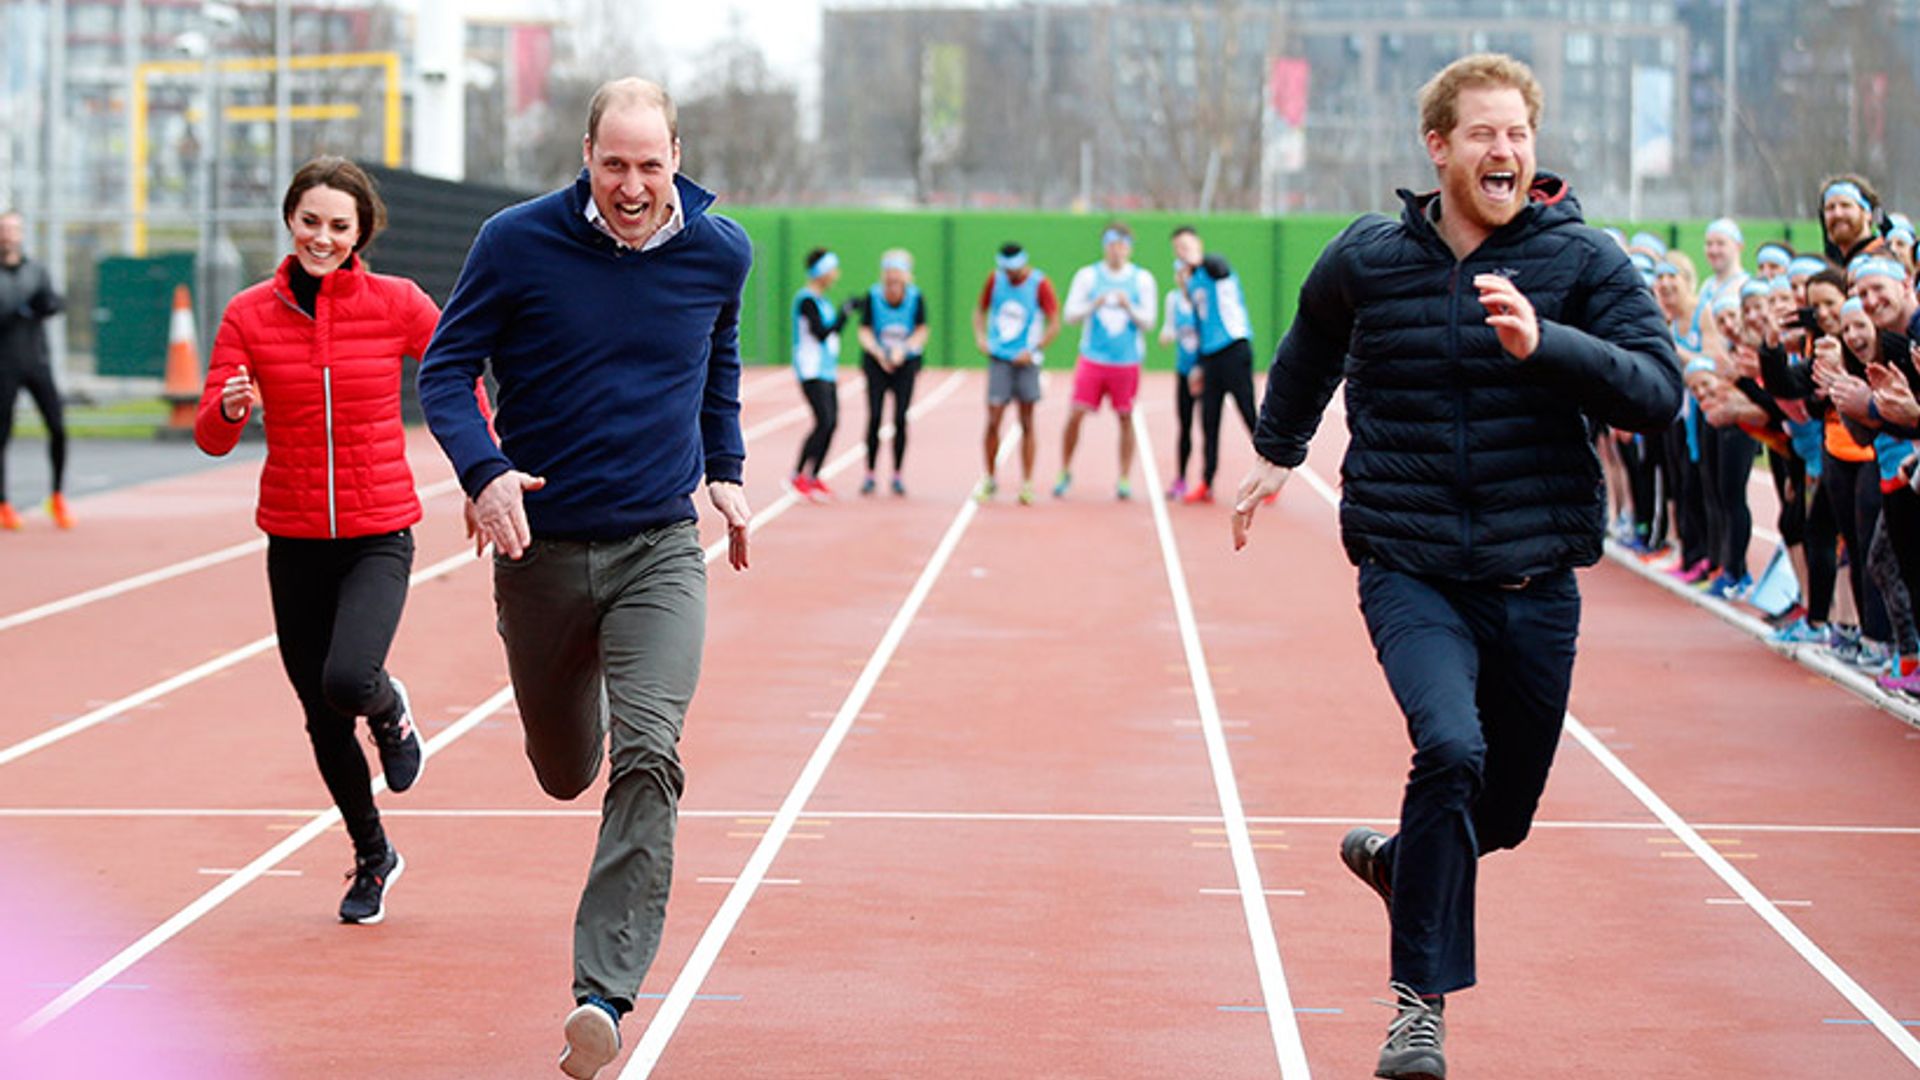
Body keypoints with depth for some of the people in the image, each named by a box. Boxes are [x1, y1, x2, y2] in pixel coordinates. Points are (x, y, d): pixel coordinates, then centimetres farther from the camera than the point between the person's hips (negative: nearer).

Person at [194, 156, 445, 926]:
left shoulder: (395, 304, -6)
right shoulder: (251, 315, -2)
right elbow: (211, 437, -4)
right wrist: (230, 408, -26)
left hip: (378, 535, -2)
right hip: (294, 538, 2)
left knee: (348, 682, -25)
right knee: (321, 716, 10)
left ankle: (390, 709, 14)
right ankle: (373, 857, 32)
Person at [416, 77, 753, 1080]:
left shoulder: (719, 252, -1)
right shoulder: (517, 242, -10)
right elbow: (446, 366, -5)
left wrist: (726, 471, 18)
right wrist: (483, 469, -21)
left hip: (661, 551, 0)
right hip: (542, 545, 0)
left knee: (647, 757, -19)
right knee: (564, 770, 16)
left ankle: (603, 992, -21)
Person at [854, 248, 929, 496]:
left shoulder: (916, 298, -10)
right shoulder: (872, 297, -12)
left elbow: (921, 332, -8)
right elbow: (865, 332, -11)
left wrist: (902, 350, -25)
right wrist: (878, 353, -29)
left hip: (906, 363, 0)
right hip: (877, 364, 0)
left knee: (900, 420, -5)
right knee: (874, 418, -7)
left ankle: (897, 476, 6)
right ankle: (870, 474, 3)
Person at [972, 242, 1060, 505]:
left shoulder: (1040, 284, -6)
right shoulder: (995, 279, 3)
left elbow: (1054, 324, -5)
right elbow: (981, 309, 18)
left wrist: (1034, 350, -13)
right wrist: (980, 335, 1)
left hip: (1025, 362, -2)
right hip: (998, 359, 2)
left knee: (1026, 423, 3)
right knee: (993, 421, -4)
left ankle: (1026, 484, 8)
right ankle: (989, 480, 10)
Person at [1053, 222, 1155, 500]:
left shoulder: (1142, 279, 3)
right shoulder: (1087, 276, 4)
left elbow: (1148, 321, 0)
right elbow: (1070, 313, 0)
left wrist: (1129, 307, -19)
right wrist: (1094, 305, -18)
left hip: (1127, 360, 0)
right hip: (1092, 359, 0)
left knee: (1125, 418, 2)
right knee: (1075, 414, -6)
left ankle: (1124, 480, 10)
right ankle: (1065, 472, 10)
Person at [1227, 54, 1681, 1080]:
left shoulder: (1583, 261, -4)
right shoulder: (1366, 257, 0)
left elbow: (1658, 391, -15)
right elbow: (1311, 347, 23)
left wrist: (1543, 342, -28)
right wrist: (1277, 450, 30)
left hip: (1536, 580, 2)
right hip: (1410, 573, -1)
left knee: (1501, 810, 12)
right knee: (1450, 746, -26)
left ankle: (1395, 860, 48)